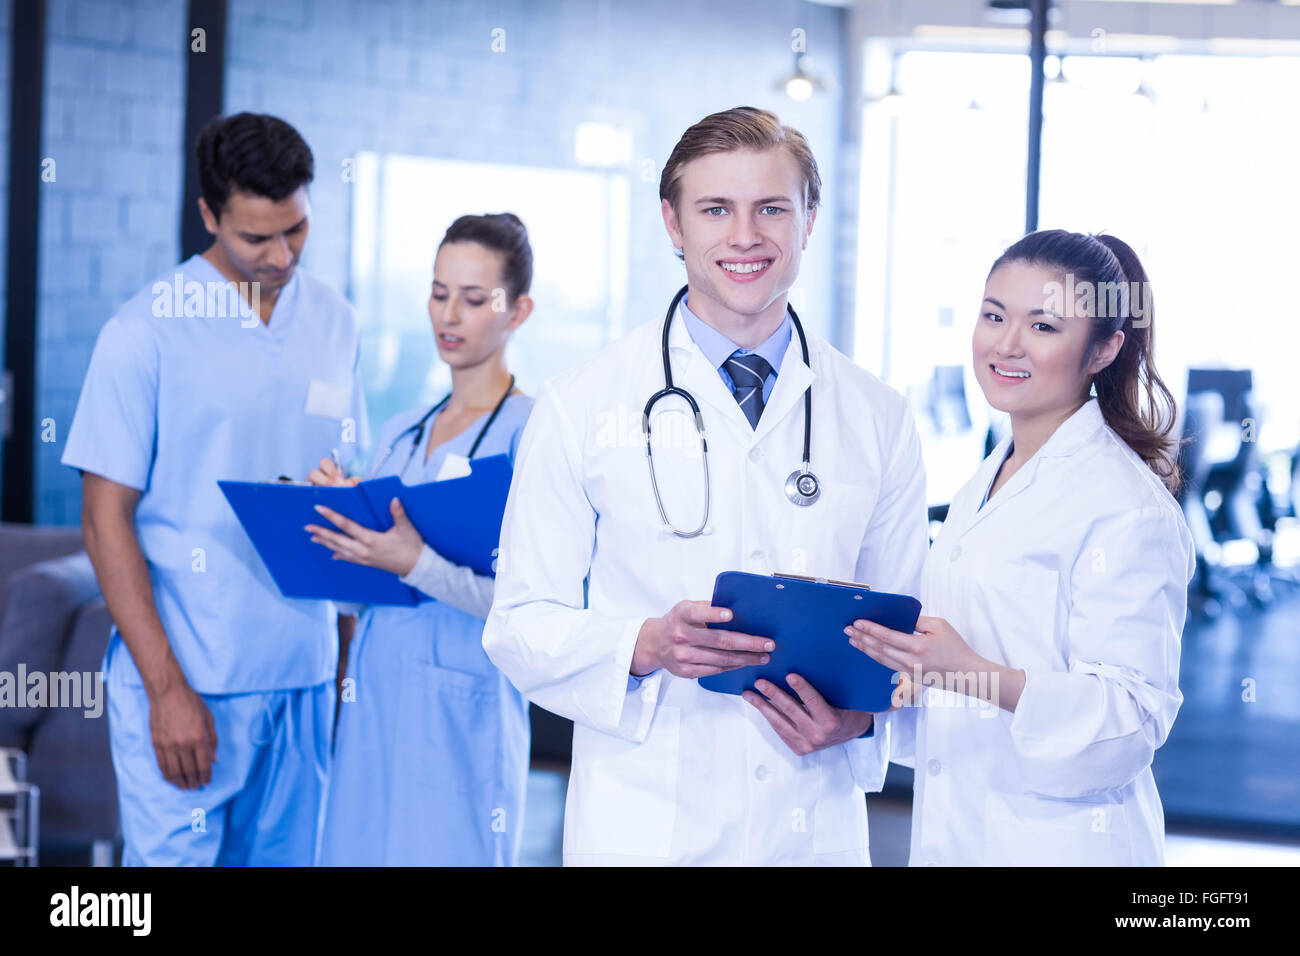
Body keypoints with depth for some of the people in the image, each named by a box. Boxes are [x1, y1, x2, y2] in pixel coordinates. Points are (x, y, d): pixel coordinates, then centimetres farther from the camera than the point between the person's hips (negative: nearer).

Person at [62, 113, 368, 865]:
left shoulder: (335, 324, 8)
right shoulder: (147, 331, -7)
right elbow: (107, 519, -7)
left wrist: (353, 654, 6)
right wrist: (167, 688, -13)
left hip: (303, 677, 4)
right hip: (184, 679, -4)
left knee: (286, 854, 11)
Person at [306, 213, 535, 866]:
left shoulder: (529, 429, -8)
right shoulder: (401, 434, 14)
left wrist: (416, 564, -25)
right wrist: (337, 510, -1)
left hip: (461, 707, -6)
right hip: (374, 695, 6)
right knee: (361, 850, 9)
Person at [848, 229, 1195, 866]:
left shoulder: (1129, 506, -14)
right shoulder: (980, 490, 12)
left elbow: (1131, 717, -20)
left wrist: (973, 673, -31)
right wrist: (905, 675, 0)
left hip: (1059, 843, -7)